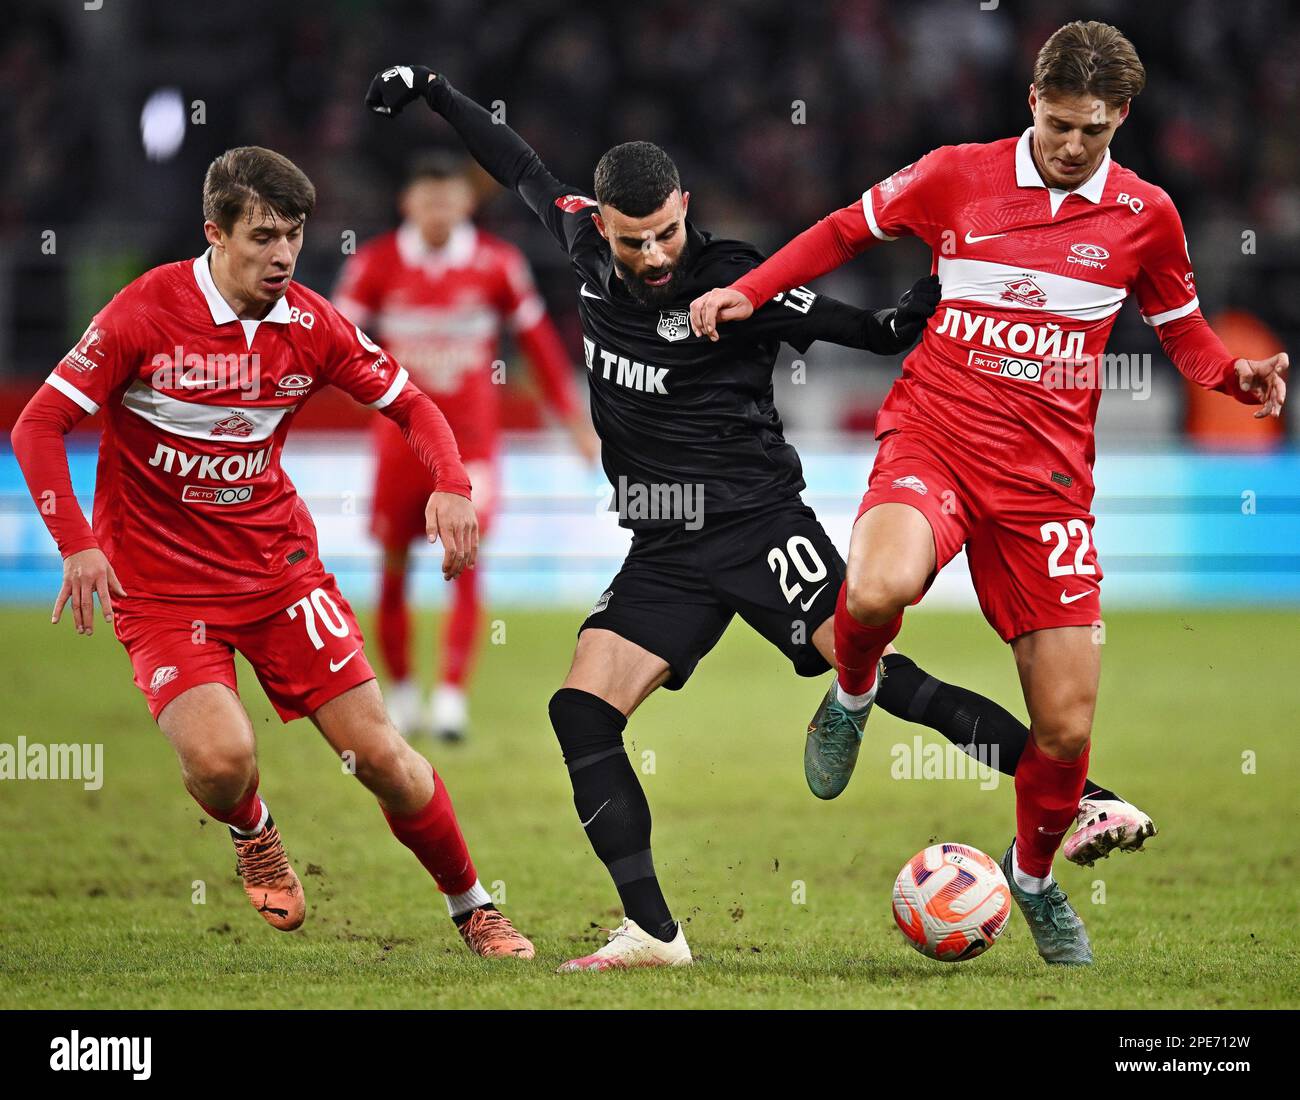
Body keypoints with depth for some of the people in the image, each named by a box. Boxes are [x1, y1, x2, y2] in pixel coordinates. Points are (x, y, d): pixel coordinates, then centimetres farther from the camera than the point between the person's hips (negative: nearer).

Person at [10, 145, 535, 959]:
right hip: (161, 582, -3)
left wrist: (453, 485, -11)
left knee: (379, 752, -2)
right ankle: (253, 835, 12)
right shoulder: (146, 312, -14)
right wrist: (76, 544, -24)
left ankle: (474, 908, 20)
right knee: (221, 756, -25)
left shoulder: (312, 325, -3)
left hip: (279, 567, 3)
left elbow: (409, 404, 9)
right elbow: (39, 425, -12)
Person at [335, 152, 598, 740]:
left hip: (471, 439, -1)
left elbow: (538, 341, 6)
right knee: (393, 571, 6)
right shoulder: (376, 263, -4)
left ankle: (451, 694, -11)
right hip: (401, 436, 1)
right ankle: (401, 690, 24)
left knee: (466, 565, -13)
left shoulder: (498, 263, -3)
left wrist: (575, 421, 7)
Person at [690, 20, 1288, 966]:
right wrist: (748, 291, 6)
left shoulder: (1144, 215, 4)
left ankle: (1036, 877, 30)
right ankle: (854, 694, 1)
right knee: (879, 590, -37)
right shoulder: (957, 177, 0)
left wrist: (1235, 374, -2)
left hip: (1047, 478, 2)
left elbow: (1181, 328, 18)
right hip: (932, 444, -2)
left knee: (1066, 727, -2)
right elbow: (848, 230, 15)